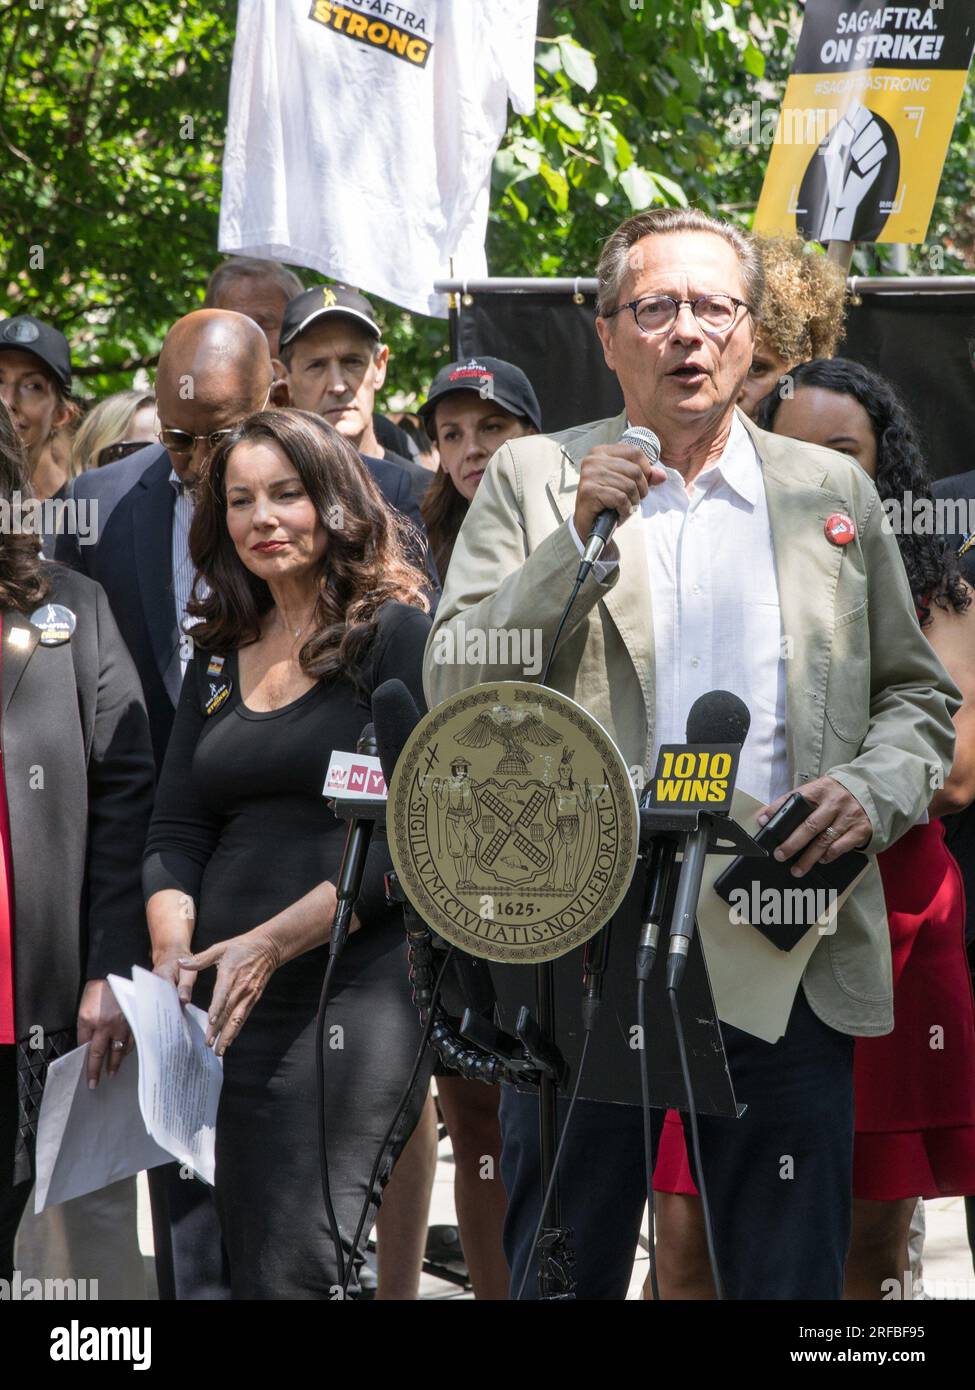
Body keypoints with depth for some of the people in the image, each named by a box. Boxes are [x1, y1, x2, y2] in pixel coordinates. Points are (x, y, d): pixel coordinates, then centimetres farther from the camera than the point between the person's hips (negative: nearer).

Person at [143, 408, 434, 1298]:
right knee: (241, 1267, 6)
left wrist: (271, 941, -16)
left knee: (295, 1272, -17)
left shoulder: (398, 634, -1)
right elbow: (175, 831, 14)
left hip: (355, 988, -6)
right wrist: (173, 951, -6)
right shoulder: (220, 658, 18)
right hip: (228, 1010, 6)